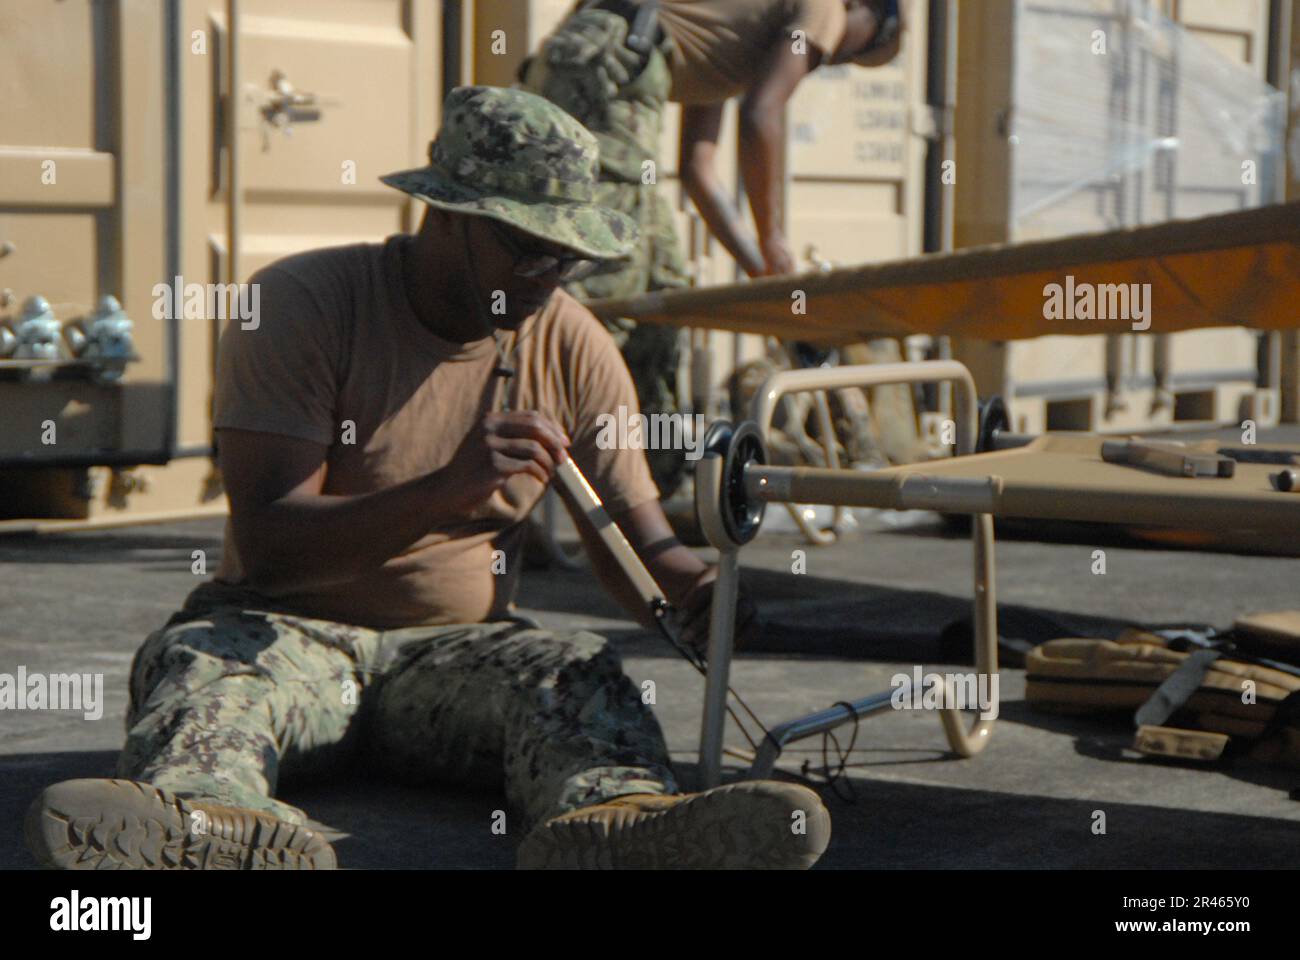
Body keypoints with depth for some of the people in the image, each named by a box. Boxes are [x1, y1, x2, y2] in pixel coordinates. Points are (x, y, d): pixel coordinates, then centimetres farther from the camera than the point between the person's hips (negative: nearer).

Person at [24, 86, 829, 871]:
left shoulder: (574, 346, 3)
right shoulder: (301, 304, -11)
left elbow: (642, 547, 7)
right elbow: (266, 545, -20)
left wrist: (696, 590, -19)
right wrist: (449, 489, -34)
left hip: (457, 649, 2)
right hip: (288, 630, -2)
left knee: (577, 671, -29)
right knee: (204, 661, -35)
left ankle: (620, 819, -64)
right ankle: (210, 820, -69)